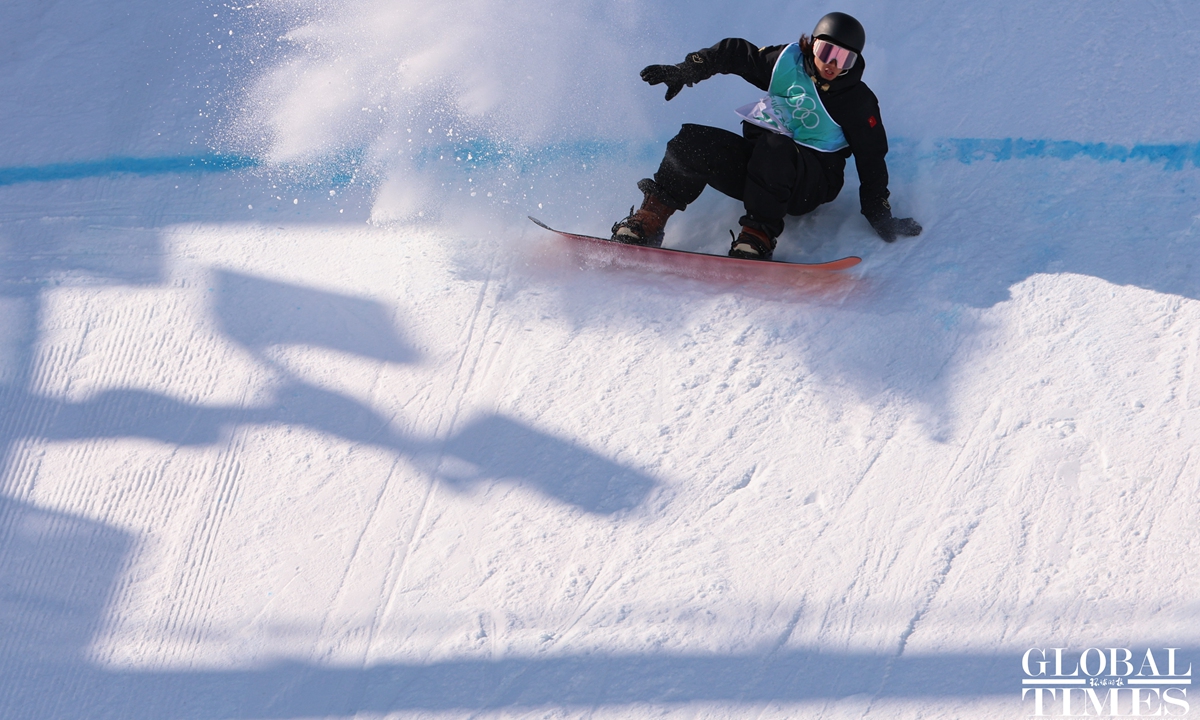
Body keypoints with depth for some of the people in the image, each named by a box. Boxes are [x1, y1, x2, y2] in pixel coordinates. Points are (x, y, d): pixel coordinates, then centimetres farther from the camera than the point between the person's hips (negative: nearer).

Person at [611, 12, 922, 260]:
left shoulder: (858, 102, -4)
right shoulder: (788, 62, 4)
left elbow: (871, 160, -4)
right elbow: (736, 54, 13)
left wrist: (879, 216, -9)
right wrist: (684, 72, 9)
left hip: (811, 183, -4)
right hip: (760, 161, 4)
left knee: (774, 149, -39)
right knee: (693, 143, -20)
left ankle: (758, 239, -41)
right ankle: (647, 222, -16)